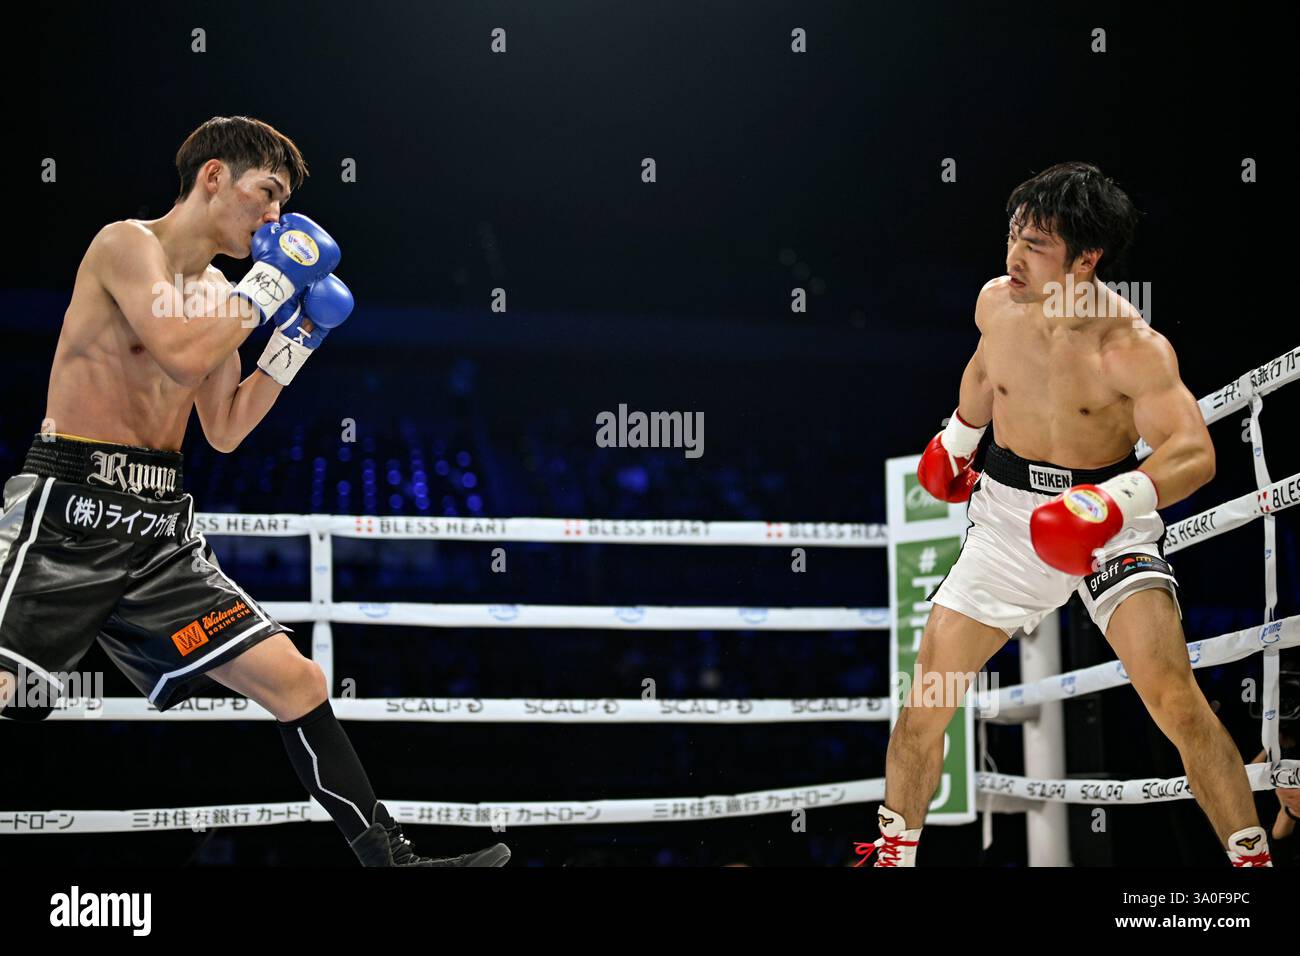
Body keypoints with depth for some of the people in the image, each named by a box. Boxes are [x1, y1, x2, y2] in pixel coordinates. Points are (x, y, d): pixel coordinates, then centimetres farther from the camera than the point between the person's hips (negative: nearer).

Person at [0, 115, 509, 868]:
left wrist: (297, 340, 13)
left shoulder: (216, 291, 18)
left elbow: (225, 430, 20)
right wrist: (273, 282, -10)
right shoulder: (128, 244, -6)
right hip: (73, 516, -8)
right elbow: (181, 355, -21)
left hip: (163, 528, 8)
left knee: (297, 681, 2)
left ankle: (391, 859, 6)